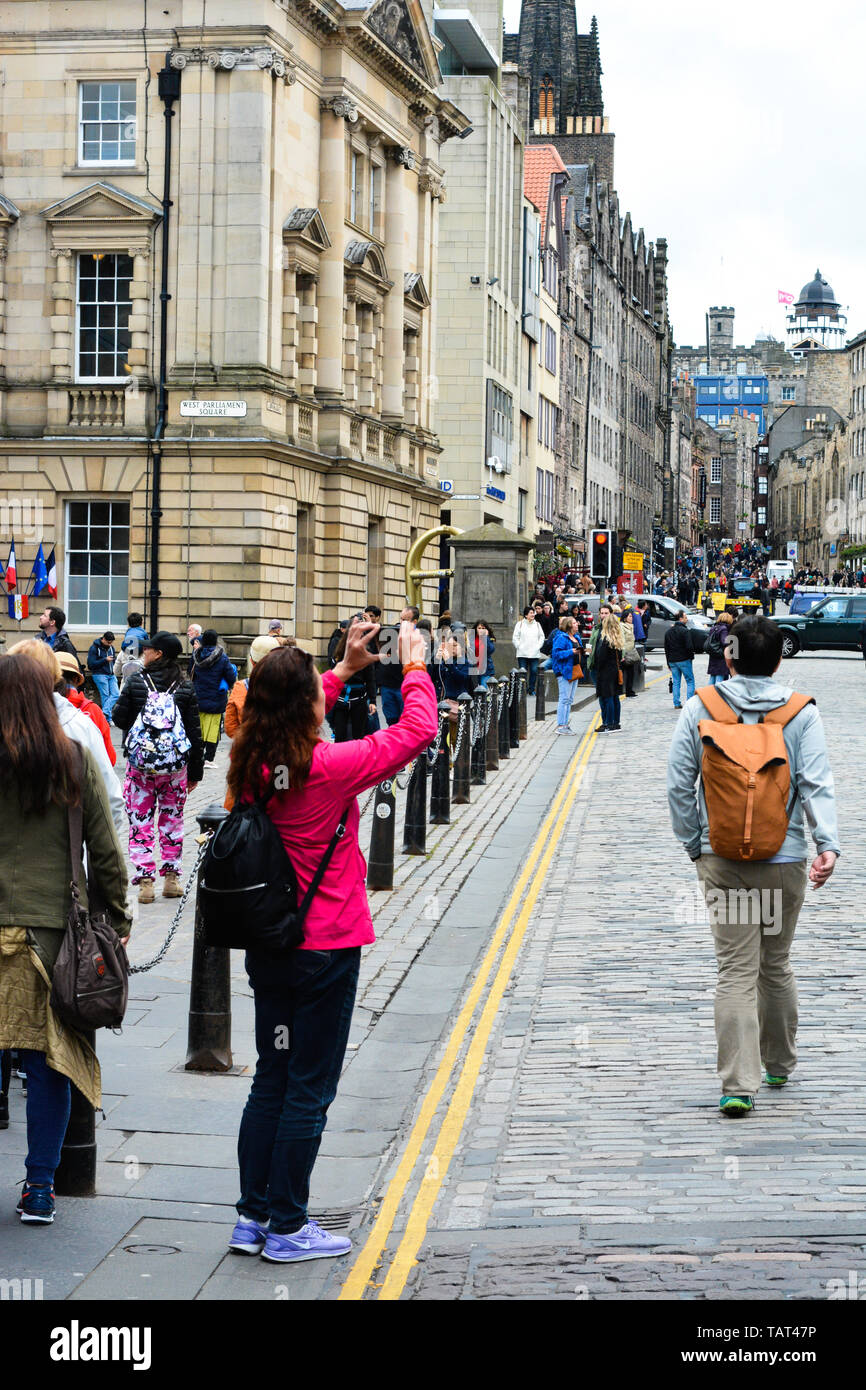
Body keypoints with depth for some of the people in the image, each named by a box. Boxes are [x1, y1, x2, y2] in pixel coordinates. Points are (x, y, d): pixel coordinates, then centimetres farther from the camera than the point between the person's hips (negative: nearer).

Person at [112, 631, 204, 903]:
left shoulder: (136, 683, -8)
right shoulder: (186, 688, -1)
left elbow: (119, 718, -1)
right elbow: (194, 732, 1)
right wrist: (195, 771, 9)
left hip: (140, 763, -2)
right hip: (176, 766, 2)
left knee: (140, 822, 4)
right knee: (172, 820, 15)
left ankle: (145, 880, -1)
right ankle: (171, 877, 15)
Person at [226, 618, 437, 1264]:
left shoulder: (252, 763, -2)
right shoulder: (329, 767, -21)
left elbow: (296, 724, 20)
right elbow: (417, 731, -12)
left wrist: (346, 668, 19)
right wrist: (415, 667, 2)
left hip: (268, 945, 7)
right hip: (325, 948, -7)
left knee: (271, 1080, 16)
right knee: (309, 1090, 3)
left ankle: (254, 1217, 21)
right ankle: (287, 1228, 10)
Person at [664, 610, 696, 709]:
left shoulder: (668, 631, 11)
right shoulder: (685, 631, -12)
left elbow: (666, 648, 14)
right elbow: (689, 647, -18)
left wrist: (668, 662, 18)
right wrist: (691, 656, 0)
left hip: (672, 661, 6)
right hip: (684, 660, -6)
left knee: (676, 682, 10)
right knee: (690, 681, 2)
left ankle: (676, 703, 6)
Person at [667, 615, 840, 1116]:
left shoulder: (701, 709, 0)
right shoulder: (802, 713, -2)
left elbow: (678, 783, 1)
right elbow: (817, 784, -12)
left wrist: (694, 845, 10)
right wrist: (828, 844, -17)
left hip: (721, 860, 0)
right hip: (784, 861, 0)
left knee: (735, 970, -1)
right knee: (776, 965, 17)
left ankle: (739, 1084, -9)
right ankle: (780, 1064, 33)